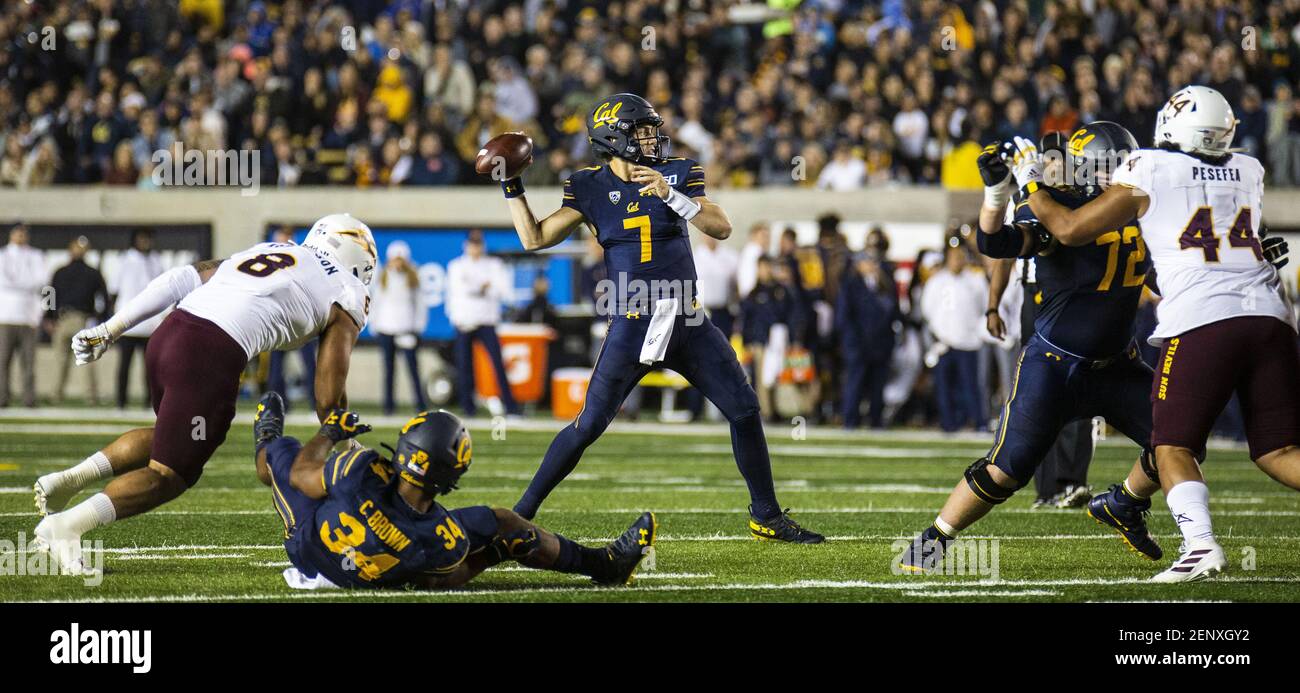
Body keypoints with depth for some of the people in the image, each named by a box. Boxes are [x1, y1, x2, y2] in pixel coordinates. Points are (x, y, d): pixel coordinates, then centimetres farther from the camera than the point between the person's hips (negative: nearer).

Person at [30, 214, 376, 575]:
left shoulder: (259, 252, 31)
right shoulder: (348, 295, 15)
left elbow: (179, 280, 17)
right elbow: (329, 398, 11)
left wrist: (109, 330, 14)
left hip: (167, 335, 7)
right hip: (212, 357, -7)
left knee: (170, 438, 31)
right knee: (171, 474, 5)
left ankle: (68, 479, 14)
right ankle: (66, 526, -13)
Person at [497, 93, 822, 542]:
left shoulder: (676, 175, 3)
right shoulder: (591, 189, 0)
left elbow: (721, 228, -8)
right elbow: (535, 238, 1)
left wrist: (671, 195, -19)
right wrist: (510, 187, -4)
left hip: (687, 322, 3)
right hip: (631, 327, -3)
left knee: (745, 411, 1)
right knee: (590, 424, -7)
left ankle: (766, 517, 15)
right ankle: (522, 513, 5)